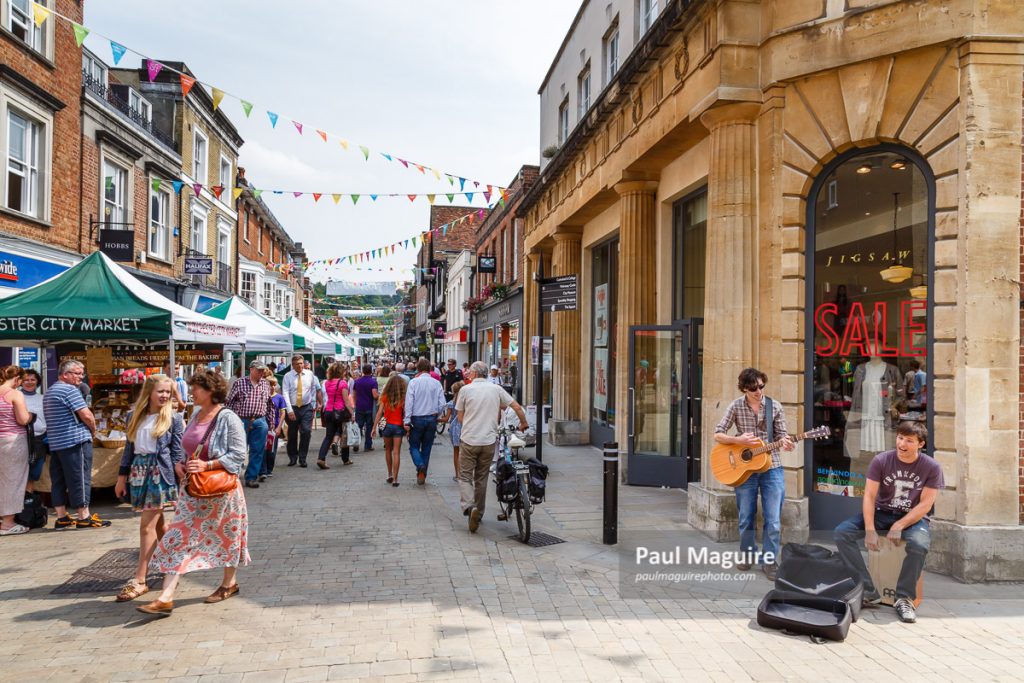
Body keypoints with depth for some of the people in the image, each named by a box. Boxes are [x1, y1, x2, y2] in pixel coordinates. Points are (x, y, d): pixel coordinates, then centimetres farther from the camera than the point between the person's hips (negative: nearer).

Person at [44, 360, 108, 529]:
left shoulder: (49, 392, 19)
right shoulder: (70, 390, -12)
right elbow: (86, 415, -18)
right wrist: (93, 430, 1)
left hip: (55, 442, 9)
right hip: (75, 441, -9)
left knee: (58, 480, 9)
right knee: (80, 479, -5)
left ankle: (61, 517, 13)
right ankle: (84, 517, -2)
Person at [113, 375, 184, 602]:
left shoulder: (173, 418, -3)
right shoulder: (134, 416, 9)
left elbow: (177, 452, -3)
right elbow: (129, 447, 14)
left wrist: (180, 480, -7)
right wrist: (122, 476, 11)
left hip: (160, 472, -5)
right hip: (139, 471, 5)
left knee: (147, 525, -8)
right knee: (157, 524, 14)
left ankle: (139, 580, -5)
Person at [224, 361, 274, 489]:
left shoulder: (266, 384, 10)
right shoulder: (239, 383, 0)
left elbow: (270, 404, 17)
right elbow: (229, 402, 3)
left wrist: (270, 421, 15)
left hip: (260, 422, 3)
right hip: (241, 421, -3)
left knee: (257, 451, 4)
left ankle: (251, 477, 14)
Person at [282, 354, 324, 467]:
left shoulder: (310, 374, 3)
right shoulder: (288, 376, -4)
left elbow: (316, 389, 12)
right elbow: (285, 393, -9)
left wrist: (315, 404, 8)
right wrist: (289, 410, -17)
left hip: (307, 408, 1)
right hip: (293, 408, 0)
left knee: (306, 431, -12)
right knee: (292, 434, 8)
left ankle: (302, 458, -3)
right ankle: (292, 457, 25)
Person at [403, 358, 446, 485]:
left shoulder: (413, 382, -8)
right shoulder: (436, 383, -1)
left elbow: (409, 403, -11)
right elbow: (442, 404, -1)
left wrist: (407, 421, -9)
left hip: (417, 419, -3)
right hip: (432, 419, 3)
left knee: (414, 446, 9)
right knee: (426, 448, 13)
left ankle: (420, 466, -18)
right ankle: (422, 476, 17)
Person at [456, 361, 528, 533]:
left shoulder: (465, 389, -3)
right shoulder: (496, 389, 3)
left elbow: (460, 417, 2)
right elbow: (517, 407, 4)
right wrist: (524, 424, 21)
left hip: (469, 440, -3)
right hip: (489, 441, 3)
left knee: (465, 476, 5)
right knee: (481, 478, 16)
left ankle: (469, 506, -19)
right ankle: (479, 513, 23)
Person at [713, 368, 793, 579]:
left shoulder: (775, 406, -2)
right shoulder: (736, 407, -4)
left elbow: (781, 435, 2)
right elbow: (718, 435, -2)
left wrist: (786, 443, -21)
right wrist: (738, 440, -18)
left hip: (771, 468, 0)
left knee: (773, 520, -1)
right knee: (746, 518, 10)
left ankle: (769, 561, 13)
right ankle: (748, 554, 30)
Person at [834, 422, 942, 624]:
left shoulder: (932, 467, -8)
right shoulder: (881, 460, -7)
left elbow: (925, 505, -11)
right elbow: (869, 496, -9)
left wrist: (899, 526, -22)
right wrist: (870, 530, -20)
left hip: (913, 518, -2)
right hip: (881, 513, 2)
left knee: (919, 545, -37)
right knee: (841, 533, -20)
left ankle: (904, 598, -15)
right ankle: (868, 592, -15)